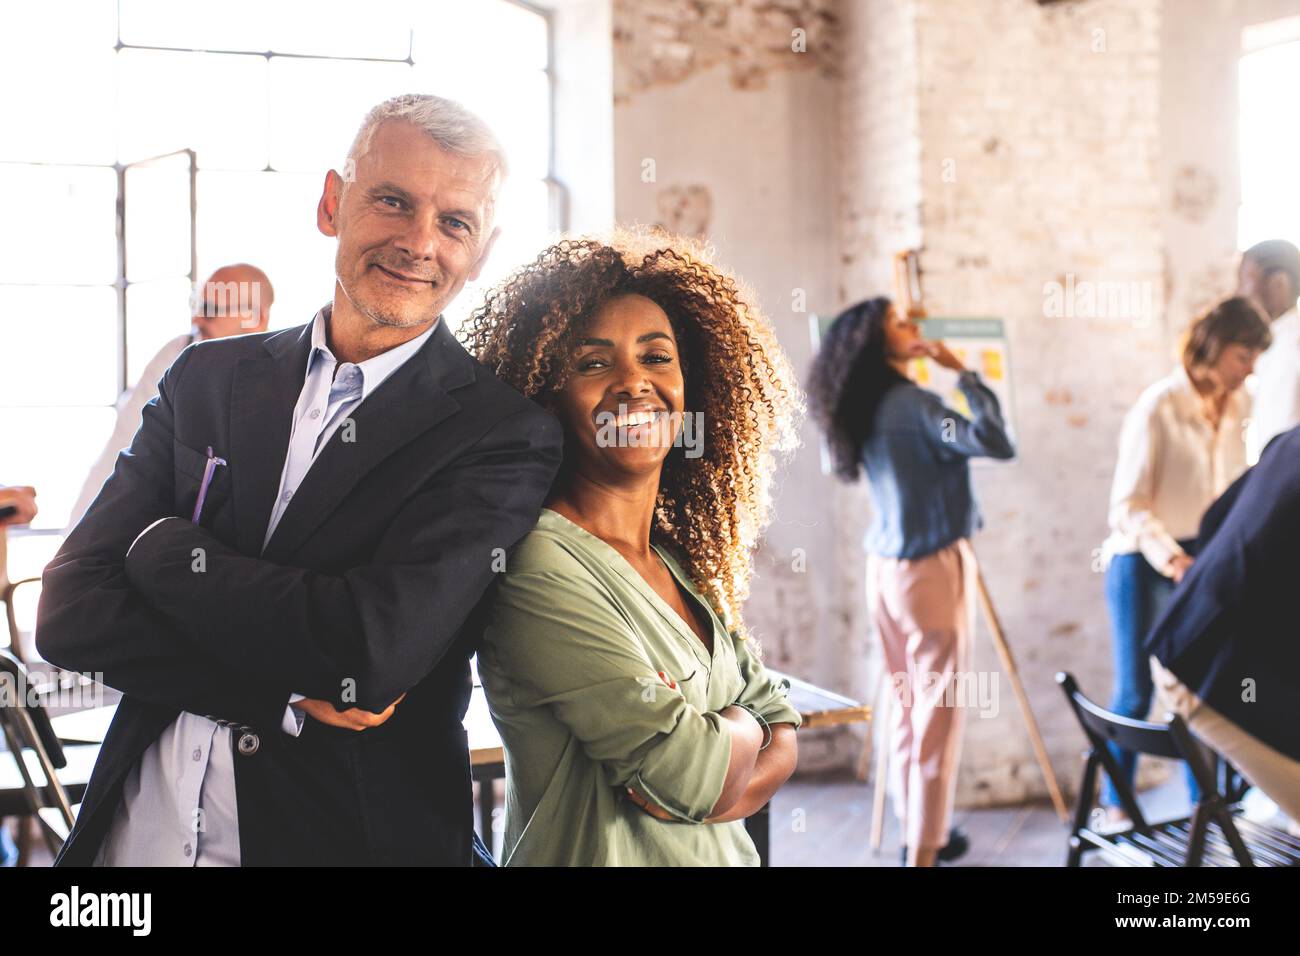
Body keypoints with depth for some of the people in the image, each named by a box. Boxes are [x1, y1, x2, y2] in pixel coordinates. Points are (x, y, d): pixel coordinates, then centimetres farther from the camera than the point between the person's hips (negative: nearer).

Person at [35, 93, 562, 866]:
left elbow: (376, 646, -24)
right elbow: (70, 614, -6)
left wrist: (164, 549, -12)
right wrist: (286, 693, -19)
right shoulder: (207, 379, 1)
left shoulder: (503, 433, -12)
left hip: (352, 831, -3)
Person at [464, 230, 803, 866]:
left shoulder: (685, 562, 2)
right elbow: (687, 772, -25)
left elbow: (781, 731, 1)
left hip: (724, 852, 7)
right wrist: (744, 726, -5)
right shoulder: (538, 564, -23)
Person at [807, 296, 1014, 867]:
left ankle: (917, 833, 25)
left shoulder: (867, 408, 7)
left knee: (906, 706, 15)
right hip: (933, 568, -8)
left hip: (886, 566, 8)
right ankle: (923, 851, 3)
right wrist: (962, 372, -17)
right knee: (937, 714, -1)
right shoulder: (911, 403, -17)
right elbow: (997, 443, -29)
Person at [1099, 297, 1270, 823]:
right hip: (1146, 567, -5)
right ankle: (1116, 804, 19)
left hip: (1206, 565, 5)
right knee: (1136, 692, 3)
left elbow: (1235, 493, 13)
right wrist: (1171, 558, -30)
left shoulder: (1235, 410, 3)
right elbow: (1128, 507, -17)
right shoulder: (1158, 407, -15)